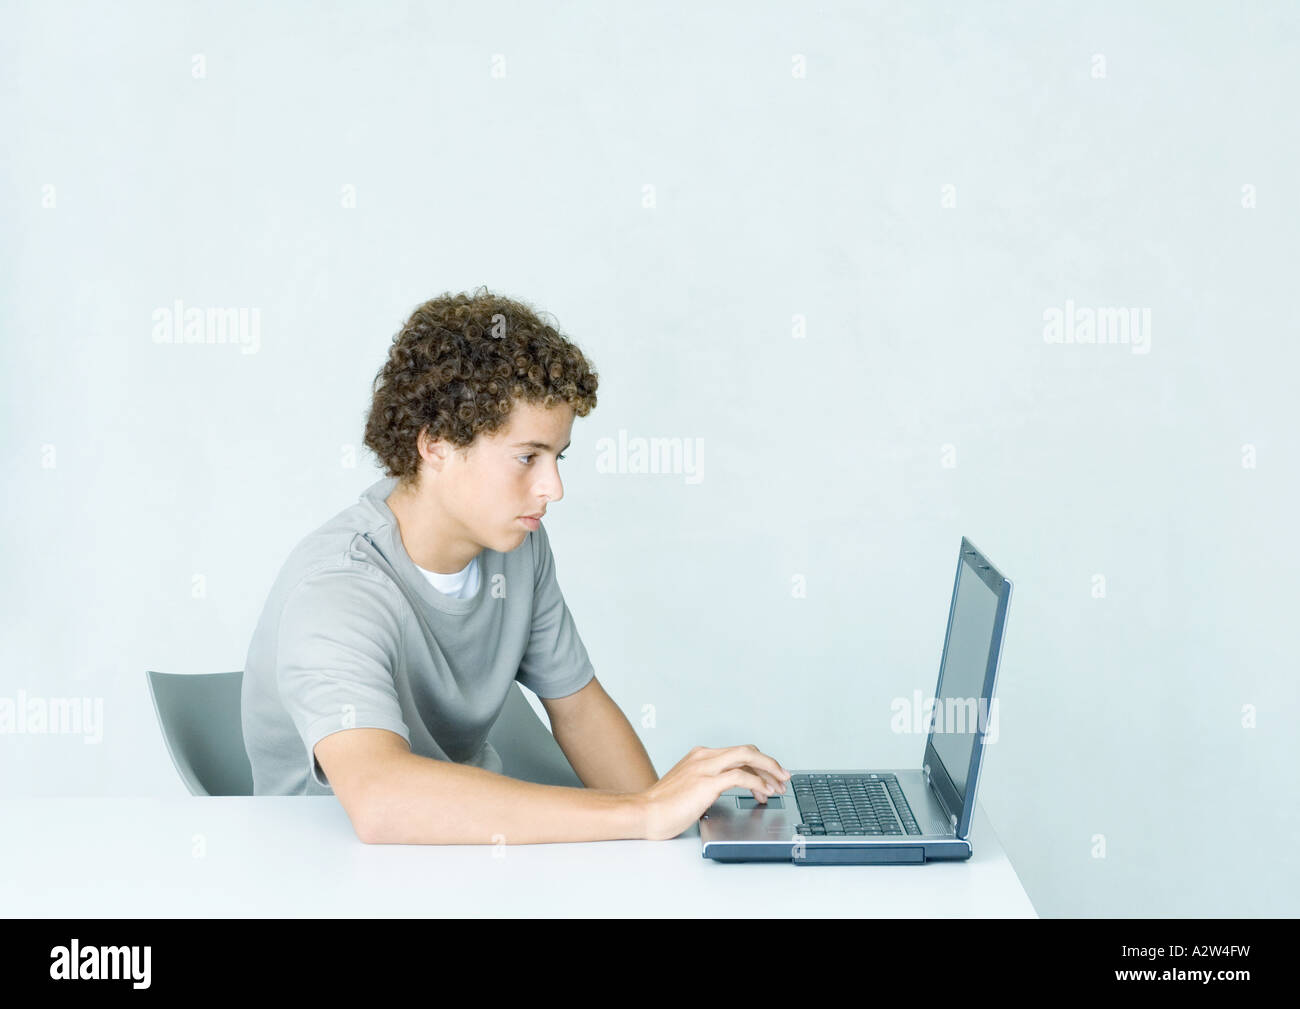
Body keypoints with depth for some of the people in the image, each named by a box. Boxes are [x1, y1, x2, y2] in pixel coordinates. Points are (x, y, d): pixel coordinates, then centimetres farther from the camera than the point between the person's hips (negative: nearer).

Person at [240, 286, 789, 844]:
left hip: (480, 827, 7)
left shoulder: (517, 542, -3)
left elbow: (577, 703, 10)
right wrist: (643, 815, -40)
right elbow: (380, 802, -42)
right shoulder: (334, 591, -26)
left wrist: (665, 808, -9)